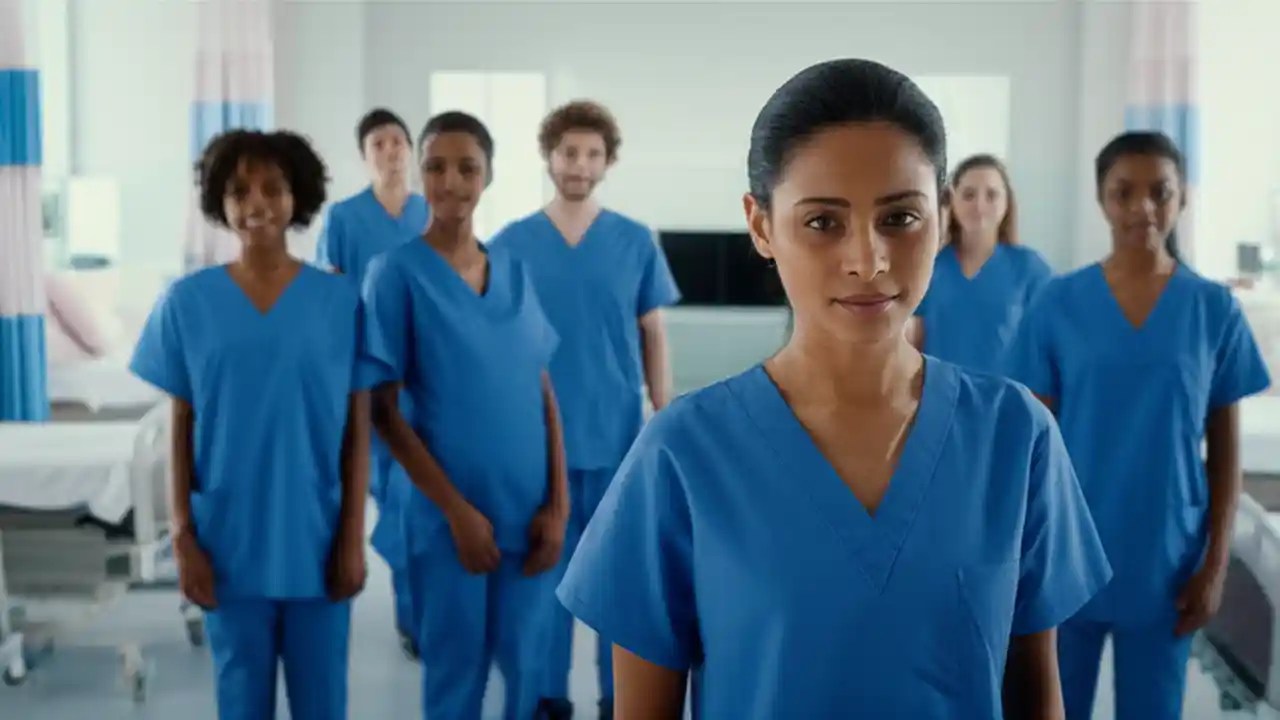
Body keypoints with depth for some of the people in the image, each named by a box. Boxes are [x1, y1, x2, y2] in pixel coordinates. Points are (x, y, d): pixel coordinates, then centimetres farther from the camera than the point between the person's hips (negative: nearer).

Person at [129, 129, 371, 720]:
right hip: (229, 541, 1)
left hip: (317, 539, 0)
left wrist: (353, 537, -3)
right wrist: (182, 537, -3)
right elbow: (180, 428, 2)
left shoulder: (340, 300, -3)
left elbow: (357, 430, -1)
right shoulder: (187, 301, -2)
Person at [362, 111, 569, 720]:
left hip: (530, 511, 4)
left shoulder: (515, 273, 7)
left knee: (527, 666, 12)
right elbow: (383, 410, -9)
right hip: (449, 514, -4)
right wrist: (456, 509, -12)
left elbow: (544, 393, 8)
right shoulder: (397, 273, -7)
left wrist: (558, 504, -1)